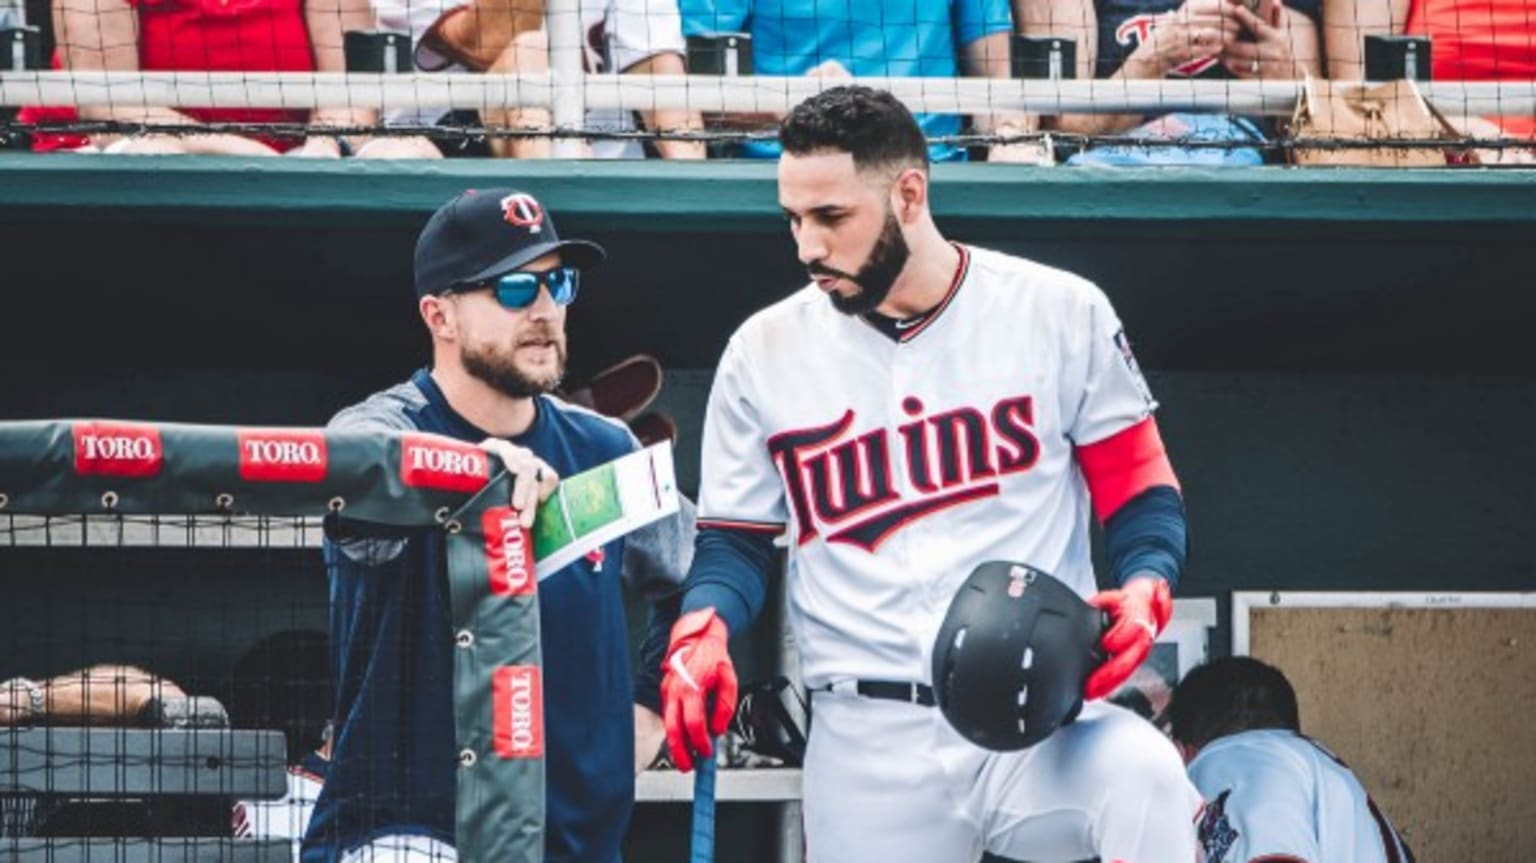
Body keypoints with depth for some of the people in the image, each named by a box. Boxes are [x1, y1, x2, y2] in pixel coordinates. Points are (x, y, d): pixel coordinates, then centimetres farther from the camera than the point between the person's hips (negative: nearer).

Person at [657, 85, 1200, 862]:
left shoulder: (1061, 314, 2)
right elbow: (735, 540, 13)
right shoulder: (764, 352, 7)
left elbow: (1140, 491, 8)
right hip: (867, 743, 2)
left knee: (1143, 778, -33)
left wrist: (1143, 592, -14)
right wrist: (700, 631, -9)